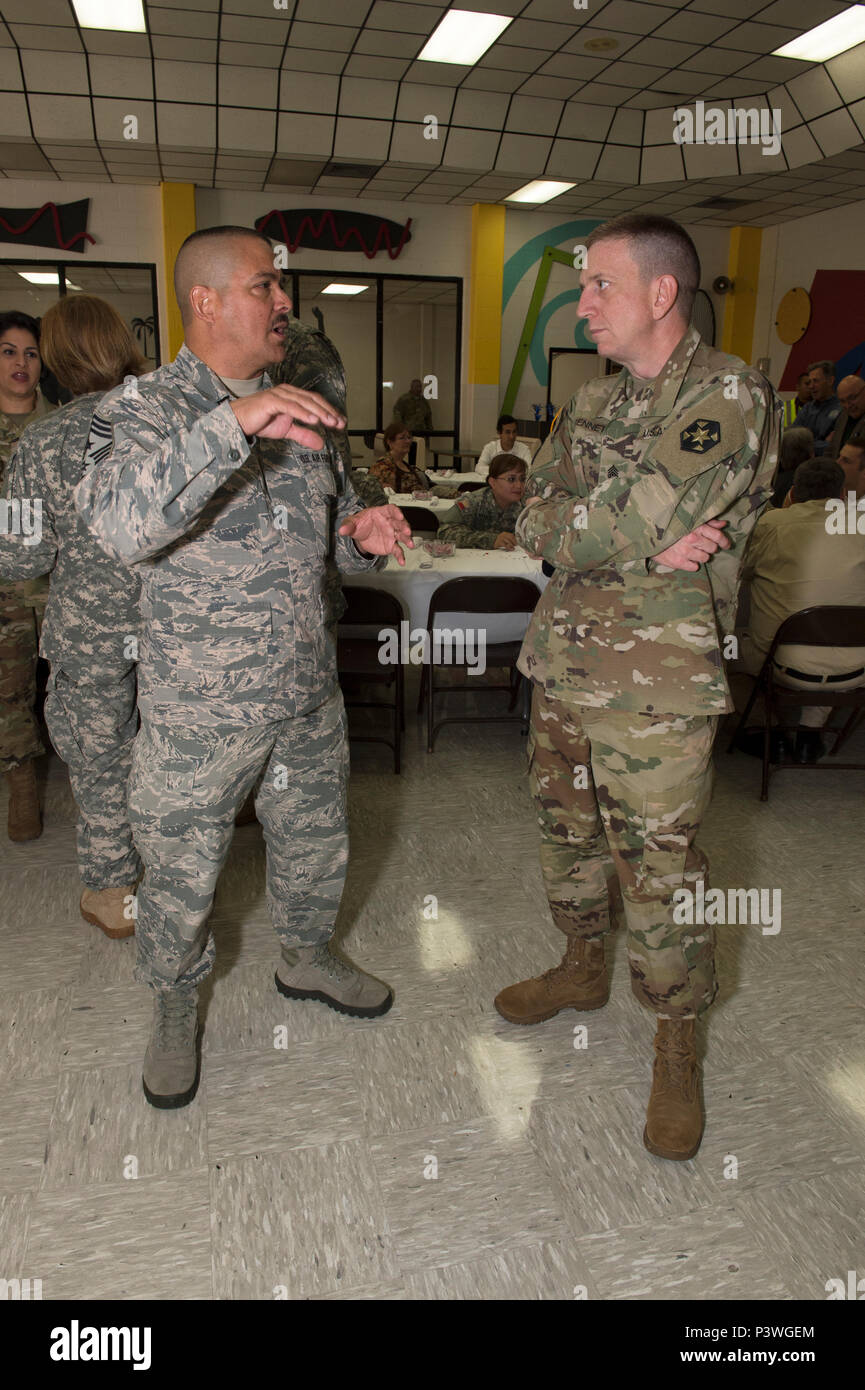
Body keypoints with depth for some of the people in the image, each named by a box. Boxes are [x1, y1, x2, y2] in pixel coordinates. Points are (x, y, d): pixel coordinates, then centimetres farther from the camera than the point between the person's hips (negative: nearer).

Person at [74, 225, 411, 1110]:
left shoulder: (297, 411, 7)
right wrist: (232, 424, -41)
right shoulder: (141, 409, -12)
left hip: (308, 696, 6)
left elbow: (331, 527, 16)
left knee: (315, 844, 22)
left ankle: (307, 957, 49)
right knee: (180, 874, 11)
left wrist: (363, 533, -9)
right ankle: (176, 1011, 37)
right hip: (199, 709, -5)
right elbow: (121, 526, -33)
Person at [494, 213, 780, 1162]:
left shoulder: (730, 396, -11)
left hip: (656, 686, -7)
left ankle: (676, 1047, 22)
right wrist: (642, 545, -14)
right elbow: (534, 526, 0)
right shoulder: (592, 403, 11)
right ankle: (583, 970, 43)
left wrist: (572, 530, -6)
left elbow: (636, 516, -24)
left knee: (658, 863, 2)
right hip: (563, 662, 7)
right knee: (567, 829, 19)